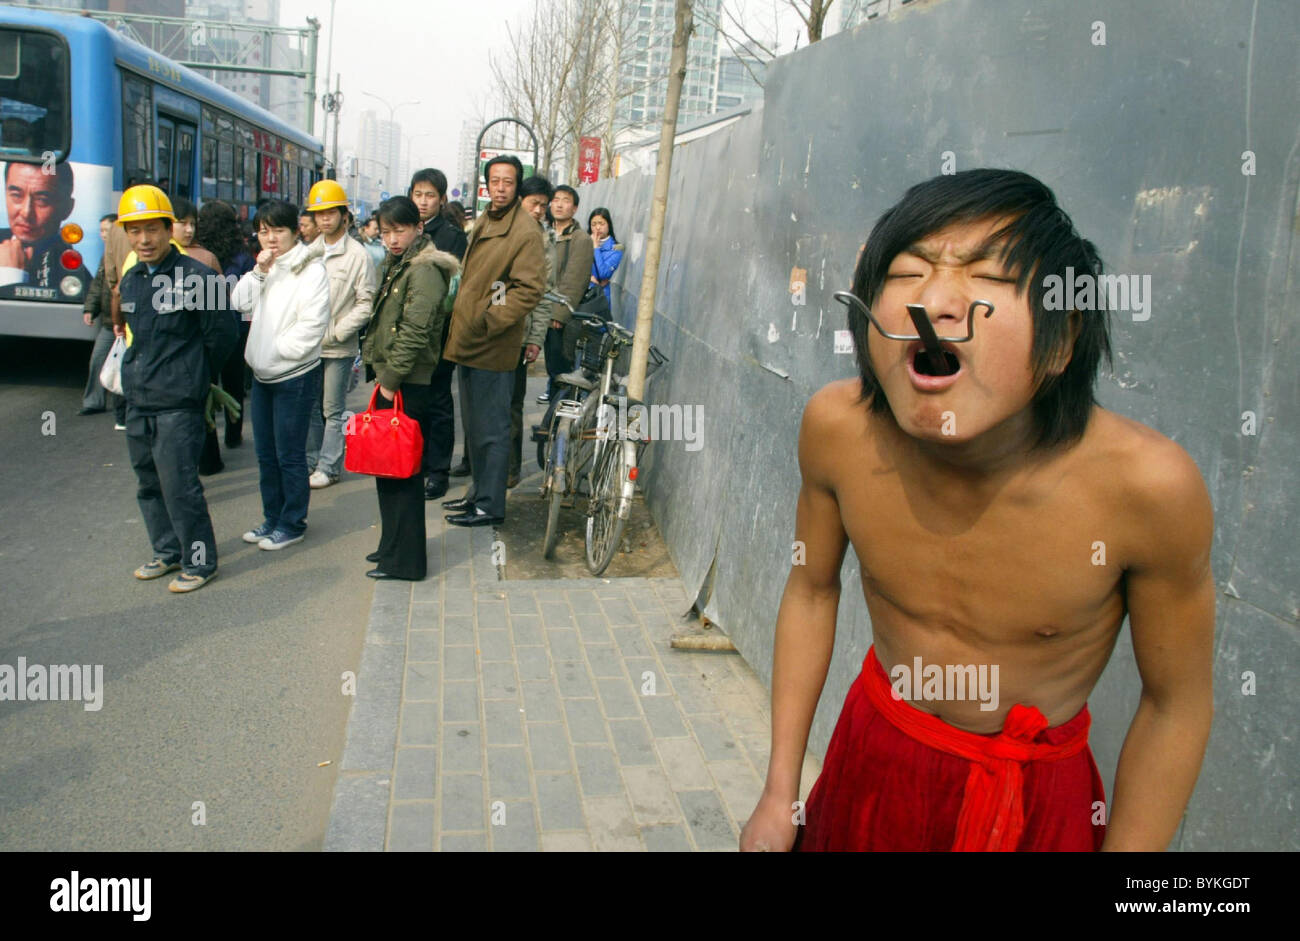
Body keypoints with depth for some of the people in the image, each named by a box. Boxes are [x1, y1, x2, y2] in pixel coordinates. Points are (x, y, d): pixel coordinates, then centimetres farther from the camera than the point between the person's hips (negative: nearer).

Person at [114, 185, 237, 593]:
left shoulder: (196, 277, -12)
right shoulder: (129, 280, 9)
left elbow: (221, 336, -6)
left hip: (178, 404, -7)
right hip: (138, 401, 7)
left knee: (179, 484, -6)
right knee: (149, 483, 15)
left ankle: (200, 562, 8)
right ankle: (167, 552, 30)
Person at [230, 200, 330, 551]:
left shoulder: (311, 270, -10)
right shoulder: (263, 269, 12)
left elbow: (311, 326, -16)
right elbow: (239, 305, 0)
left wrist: (275, 350, -12)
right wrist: (258, 272, -10)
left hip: (295, 377, -7)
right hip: (262, 376, 7)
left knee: (290, 456, 0)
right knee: (266, 454, 15)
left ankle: (292, 523, 13)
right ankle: (272, 518, 28)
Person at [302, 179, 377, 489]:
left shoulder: (357, 255, -6)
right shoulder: (309, 252, 8)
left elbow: (365, 302, -9)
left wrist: (336, 332, -14)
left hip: (339, 348, -5)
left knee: (333, 410, 3)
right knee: (309, 407, 13)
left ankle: (328, 467, 12)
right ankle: (312, 461, 25)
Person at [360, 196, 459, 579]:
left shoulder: (424, 270, -14)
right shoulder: (396, 266, 18)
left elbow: (415, 331, -21)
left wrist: (391, 379, -18)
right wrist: (378, 371, 17)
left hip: (407, 386, -10)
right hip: (390, 380, 10)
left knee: (401, 471, -5)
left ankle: (404, 559, 4)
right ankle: (393, 544, 29)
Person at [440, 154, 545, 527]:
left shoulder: (525, 231, -14)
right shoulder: (485, 224, 15)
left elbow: (530, 289, -20)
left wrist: (486, 323, -21)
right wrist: (462, 321, 16)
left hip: (493, 347, -9)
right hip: (469, 343, 9)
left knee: (491, 430, -1)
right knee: (474, 427, 18)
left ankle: (491, 506, 9)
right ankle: (478, 492, 31)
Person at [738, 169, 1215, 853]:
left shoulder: (1148, 483, -28)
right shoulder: (836, 428, -20)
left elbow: (1177, 706, -13)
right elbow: (812, 590, -4)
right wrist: (778, 795, 0)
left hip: (1038, 799, -2)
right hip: (869, 763, 2)